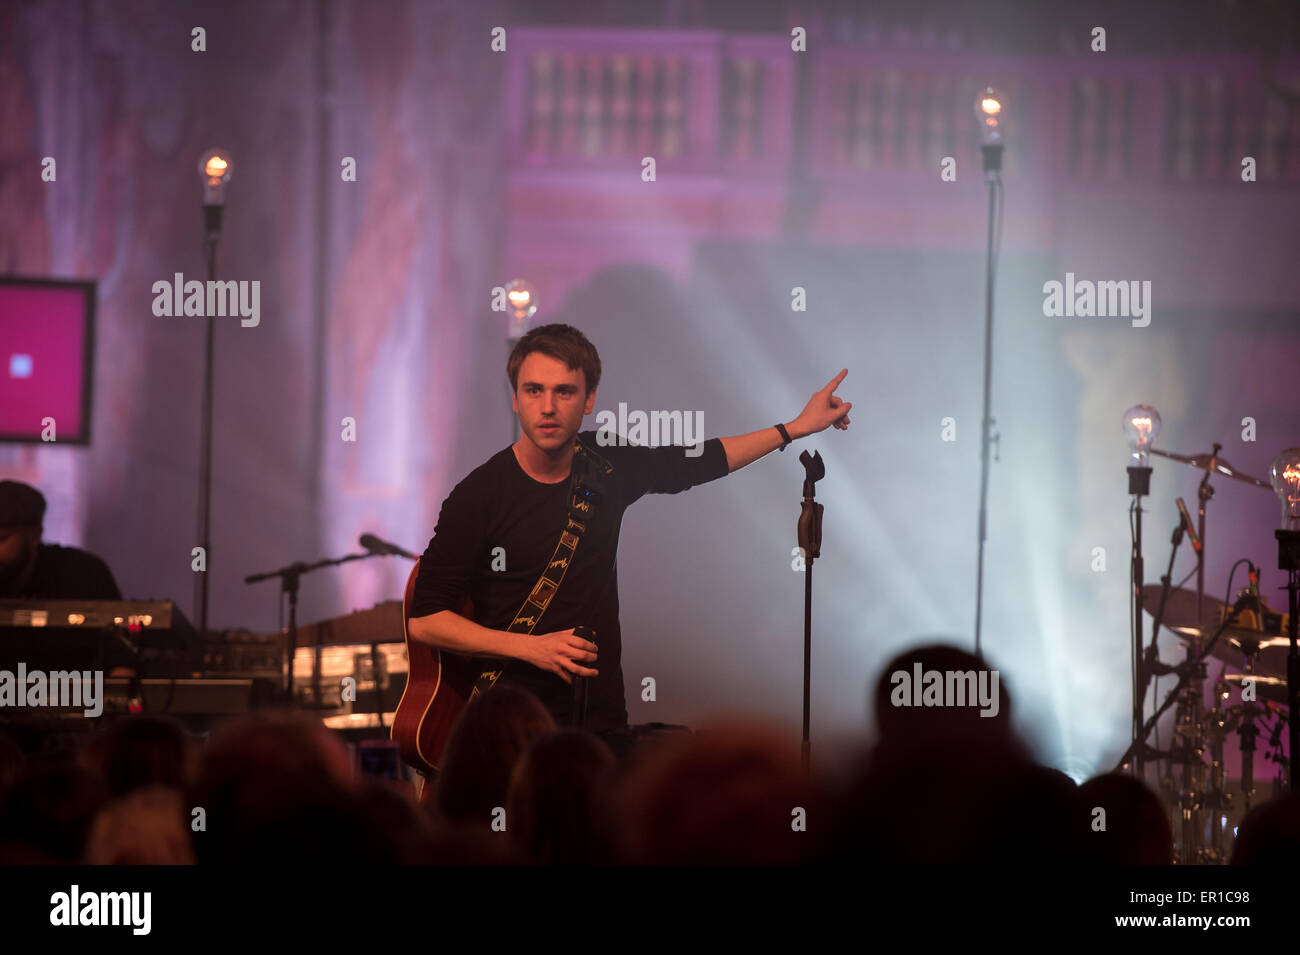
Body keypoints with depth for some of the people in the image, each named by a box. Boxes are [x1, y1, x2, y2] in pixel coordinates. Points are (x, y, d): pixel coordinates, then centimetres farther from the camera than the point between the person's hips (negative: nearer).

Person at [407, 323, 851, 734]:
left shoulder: (607, 467, 5)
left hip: (602, 720, 5)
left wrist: (797, 427, 31)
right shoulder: (479, 496, -9)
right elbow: (425, 619, -9)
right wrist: (531, 648, -16)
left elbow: (697, 461, 26)